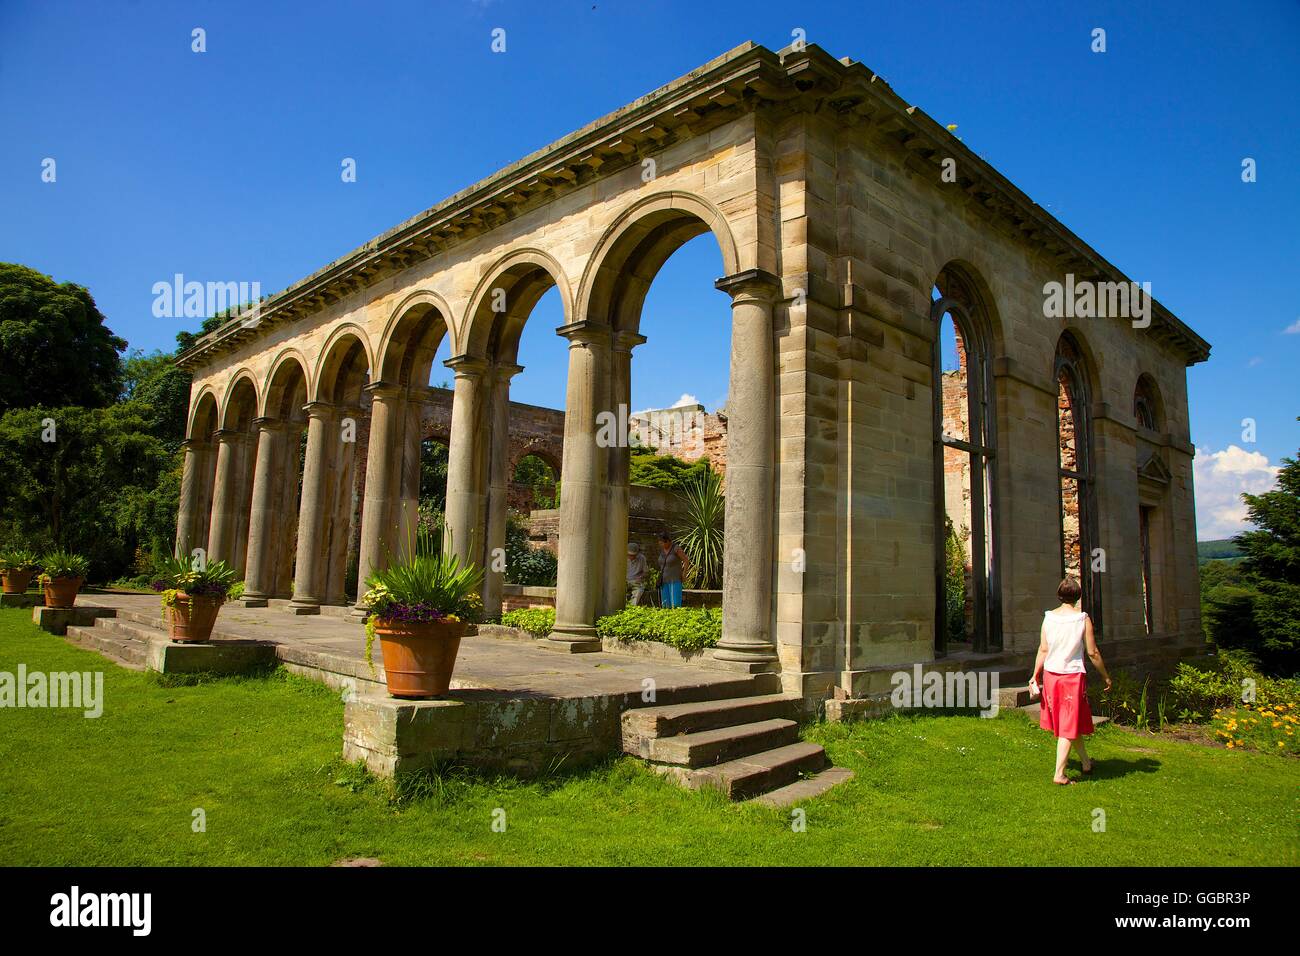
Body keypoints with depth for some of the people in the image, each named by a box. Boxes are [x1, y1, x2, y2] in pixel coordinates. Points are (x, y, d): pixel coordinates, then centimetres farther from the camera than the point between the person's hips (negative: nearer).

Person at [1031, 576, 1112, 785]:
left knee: (1069, 722, 20)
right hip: (1073, 675, -4)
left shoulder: (1049, 618, -2)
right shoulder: (1083, 619, -9)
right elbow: (1092, 652, -6)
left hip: (1051, 674, 4)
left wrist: (1035, 675, 8)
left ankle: (1086, 763, 37)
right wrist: (1105, 676, 7)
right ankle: (1059, 774, 0)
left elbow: (1043, 650, 0)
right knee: (1069, 726, 2)